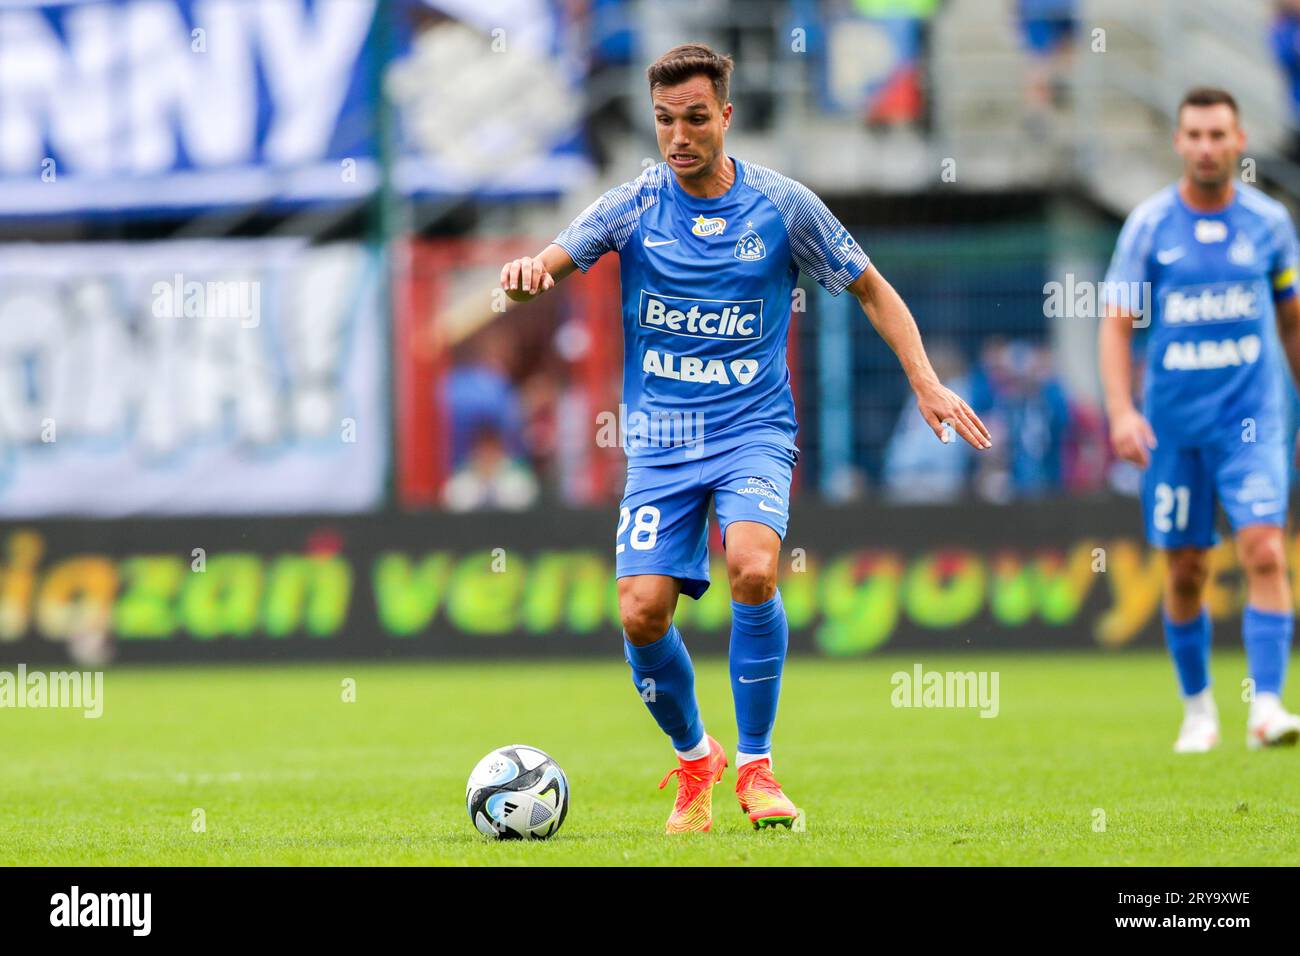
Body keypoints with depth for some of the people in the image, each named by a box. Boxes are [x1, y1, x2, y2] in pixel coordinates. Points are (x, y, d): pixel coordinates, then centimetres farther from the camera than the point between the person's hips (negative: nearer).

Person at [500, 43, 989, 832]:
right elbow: (554, 262, -13)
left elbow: (872, 290, 9)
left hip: (753, 430, -1)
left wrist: (927, 384, -1)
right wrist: (529, 273, -38)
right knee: (643, 613, -12)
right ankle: (694, 759, 17)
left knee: (753, 569, -28)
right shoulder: (634, 206, -1)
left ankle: (756, 766, -11)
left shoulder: (783, 206, -1)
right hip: (660, 443, 1)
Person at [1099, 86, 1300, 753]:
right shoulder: (1149, 224, -1)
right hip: (1173, 423, 0)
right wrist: (1121, 410, -14)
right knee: (1185, 574, 6)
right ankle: (1197, 710, 23)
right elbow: (1116, 323, -1)